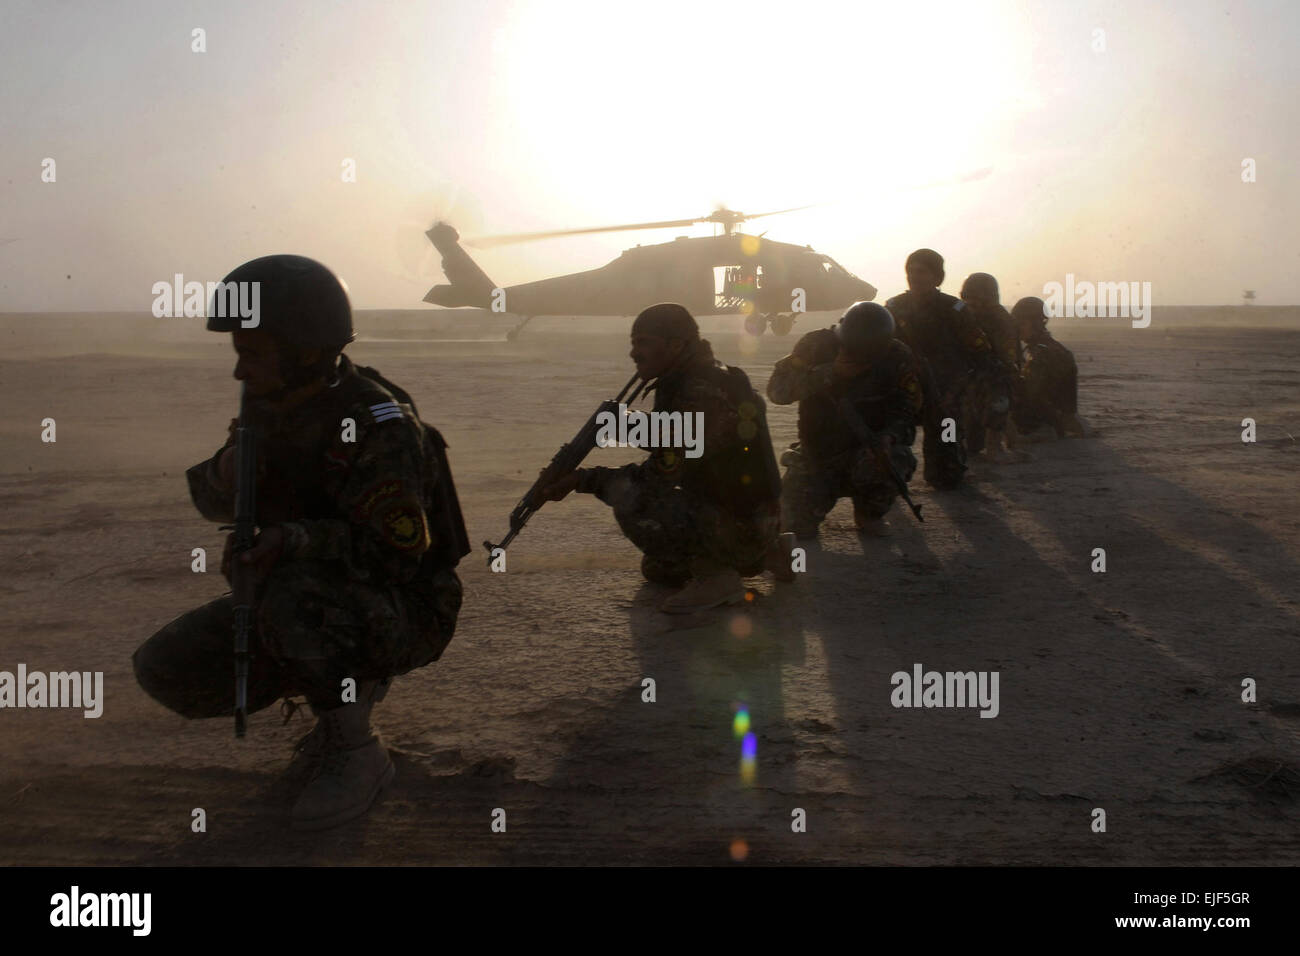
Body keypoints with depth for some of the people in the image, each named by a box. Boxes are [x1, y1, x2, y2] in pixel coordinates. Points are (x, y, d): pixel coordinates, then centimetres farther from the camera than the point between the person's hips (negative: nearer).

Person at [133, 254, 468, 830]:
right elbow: (215, 501, 9)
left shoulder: (375, 426, -25)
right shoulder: (270, 406, -1)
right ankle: (351, 688, 9)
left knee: (292, 597, -38)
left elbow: (400, 555, -28)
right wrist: (226, 471, -15)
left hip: (400, 614, -7)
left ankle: (357, 752, -13)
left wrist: (298, 539, -41)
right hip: (316, 596, 8)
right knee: (167, 669, -6)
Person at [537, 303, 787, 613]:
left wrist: (582, 479, -23)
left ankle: (715, 577, -11)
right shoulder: (684, 384, 7)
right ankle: (764, 555, 21)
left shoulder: (703, 395, -25)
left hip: (743, 528, -10)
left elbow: (658, 478, -28)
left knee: (633, 506, -25)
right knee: (655, 568, 28)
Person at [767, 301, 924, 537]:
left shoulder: (898, 359, -11)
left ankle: (869, 513, 0)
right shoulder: (818, 345, -11)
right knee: (798, 527, -12)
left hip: (867, 450, 0)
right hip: (818, 453, 1)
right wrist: (831, 373, -30)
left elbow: (906, 413, -7)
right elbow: (777, 388, -20)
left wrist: (888, 437, -30)